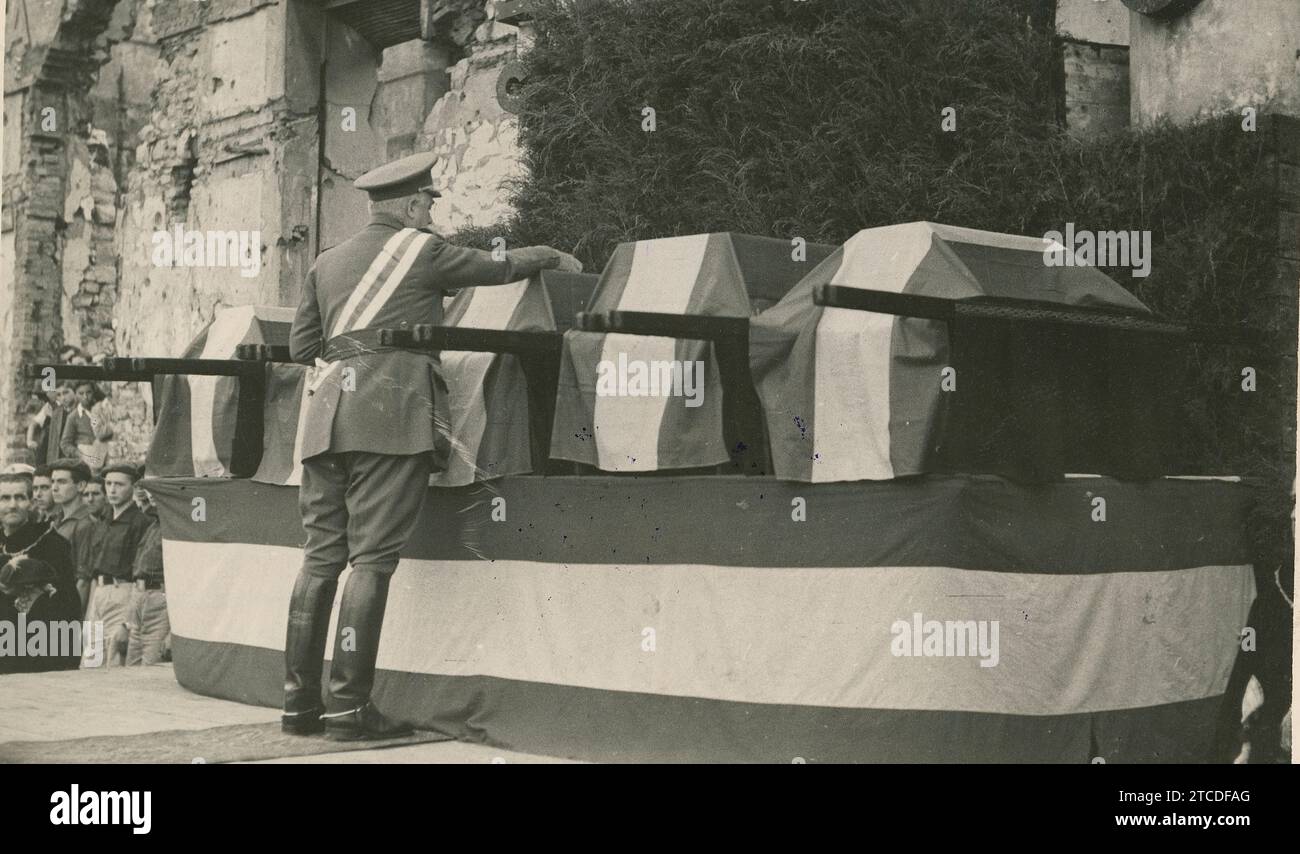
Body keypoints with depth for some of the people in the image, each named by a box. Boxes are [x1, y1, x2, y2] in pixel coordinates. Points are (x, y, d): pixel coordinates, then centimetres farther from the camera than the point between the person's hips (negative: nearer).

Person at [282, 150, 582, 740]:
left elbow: (300, 345, 18)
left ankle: (299, 700, 9)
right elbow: (498, 269, 14)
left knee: (320, 555, 7)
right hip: (388, 412, -6)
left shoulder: (327, 262, 19)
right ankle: (349, 707, -7)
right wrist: (553, 257, 30)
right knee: (372, 559, -6)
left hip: (326, 416, 6)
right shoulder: (421, 250, 4)